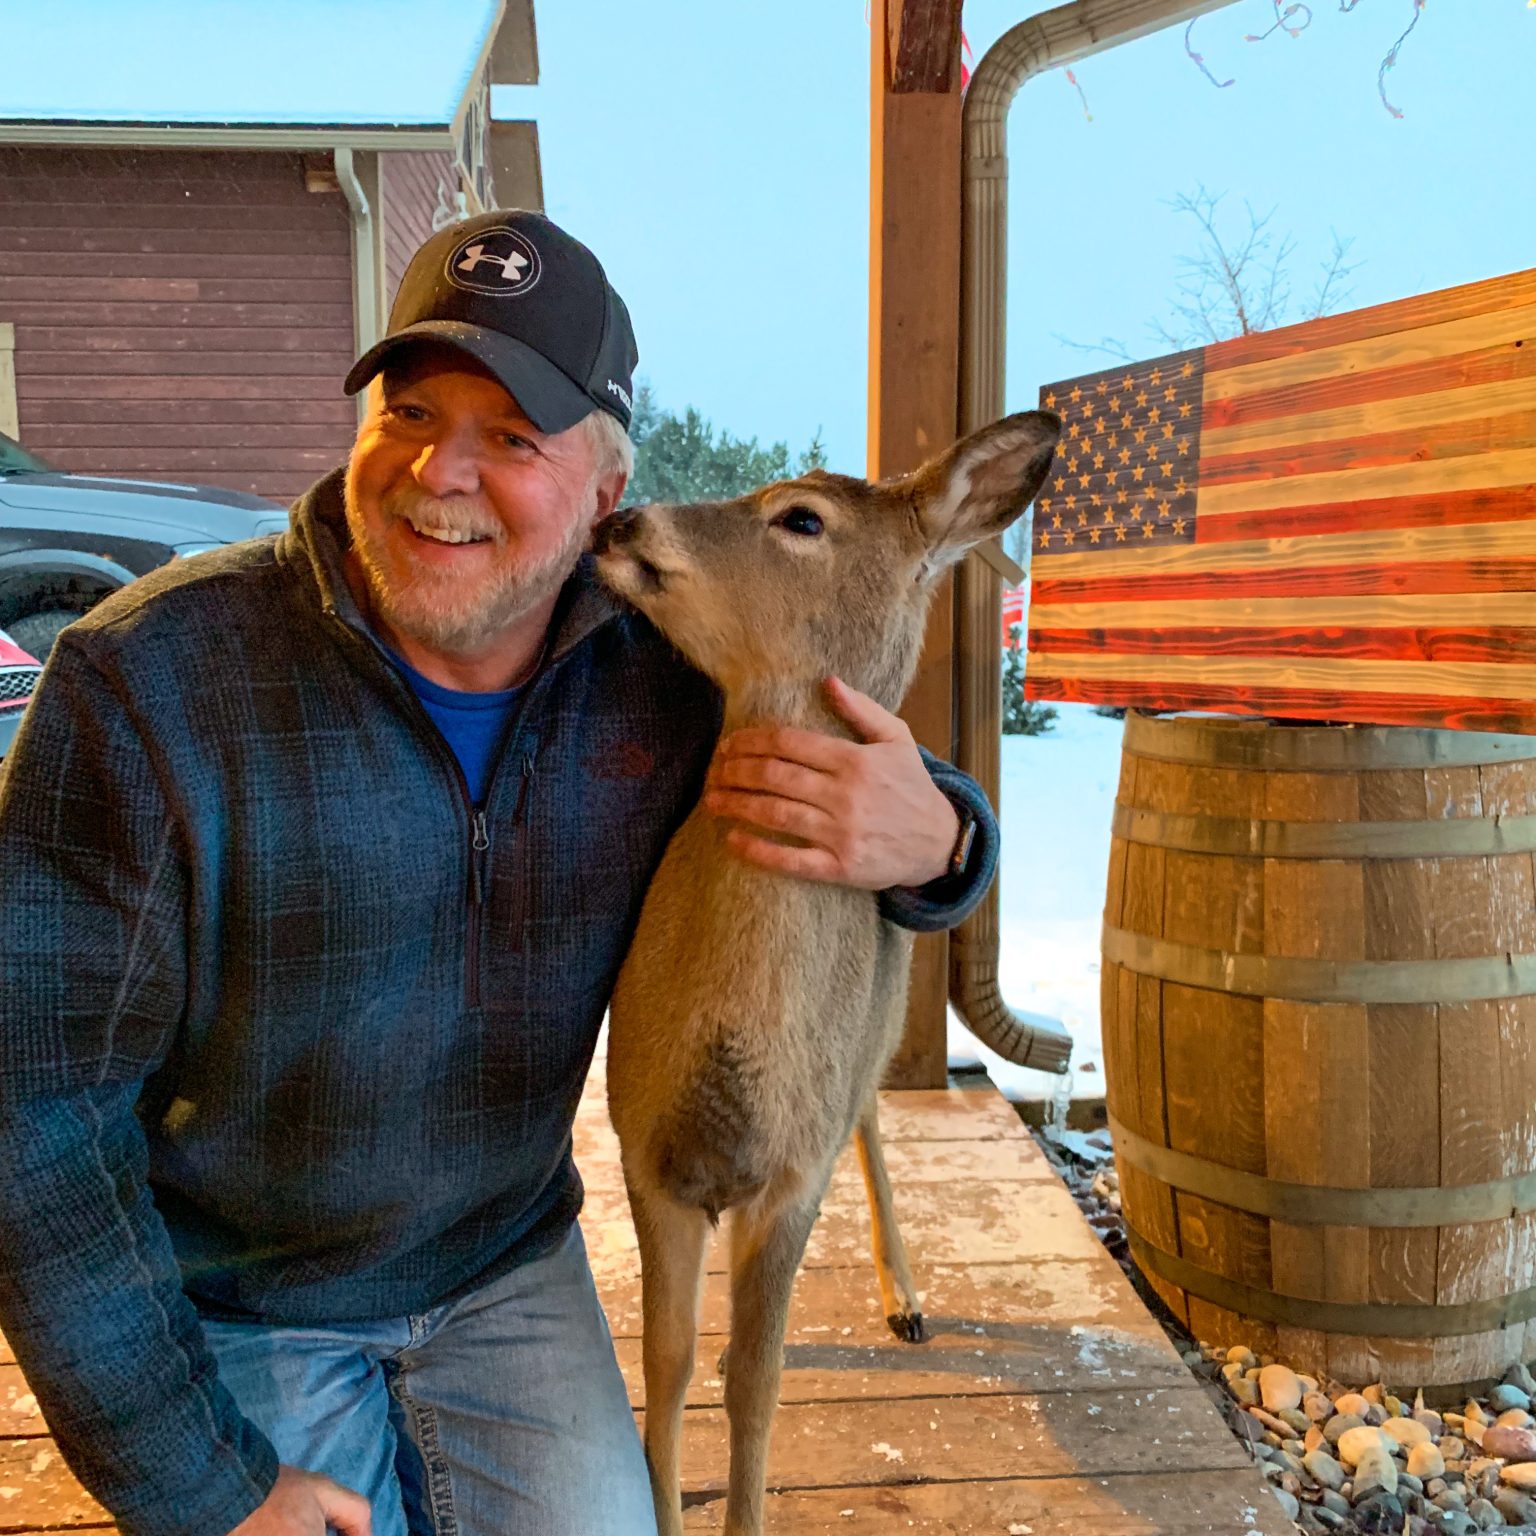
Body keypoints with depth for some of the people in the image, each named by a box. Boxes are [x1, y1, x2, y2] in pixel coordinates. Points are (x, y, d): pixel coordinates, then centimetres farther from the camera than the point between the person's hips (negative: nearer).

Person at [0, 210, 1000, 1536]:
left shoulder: (658, 671, -13)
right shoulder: (148, 679, -23)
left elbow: (902, 799, 0)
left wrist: (929, 838, -28)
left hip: (508, 1267, 3)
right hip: (223, 1310, -2)